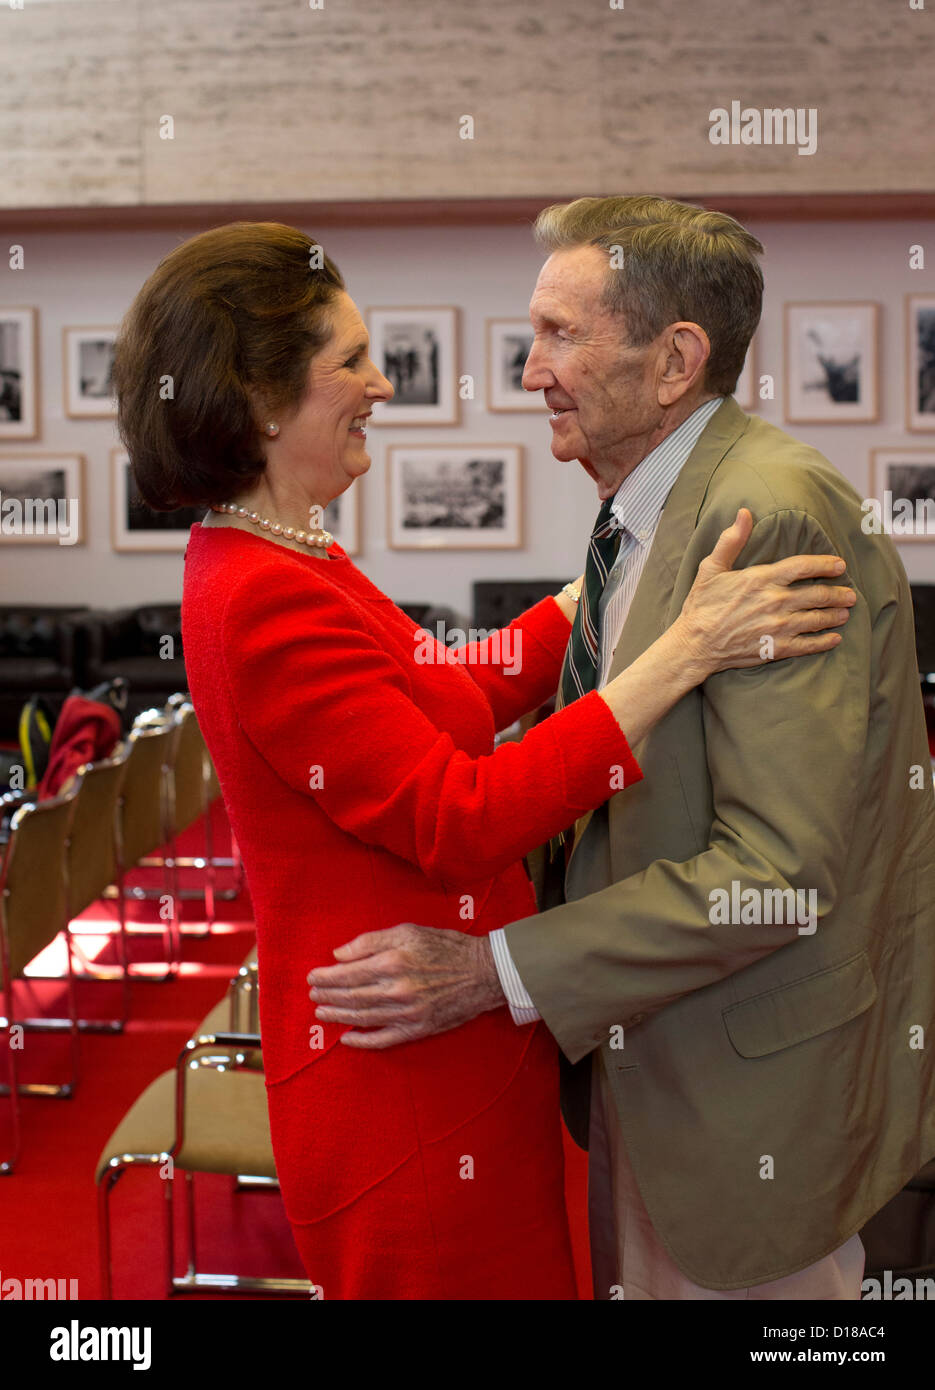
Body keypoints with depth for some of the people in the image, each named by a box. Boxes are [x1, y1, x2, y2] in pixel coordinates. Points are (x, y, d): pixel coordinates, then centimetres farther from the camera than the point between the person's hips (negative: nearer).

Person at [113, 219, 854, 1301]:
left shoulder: (267, 564, 8)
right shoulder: (266, 603, -25)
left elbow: (448, 702, 15)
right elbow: (460, 821, -27)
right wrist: (683, 651, -26)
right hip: (411, 1092, -10)